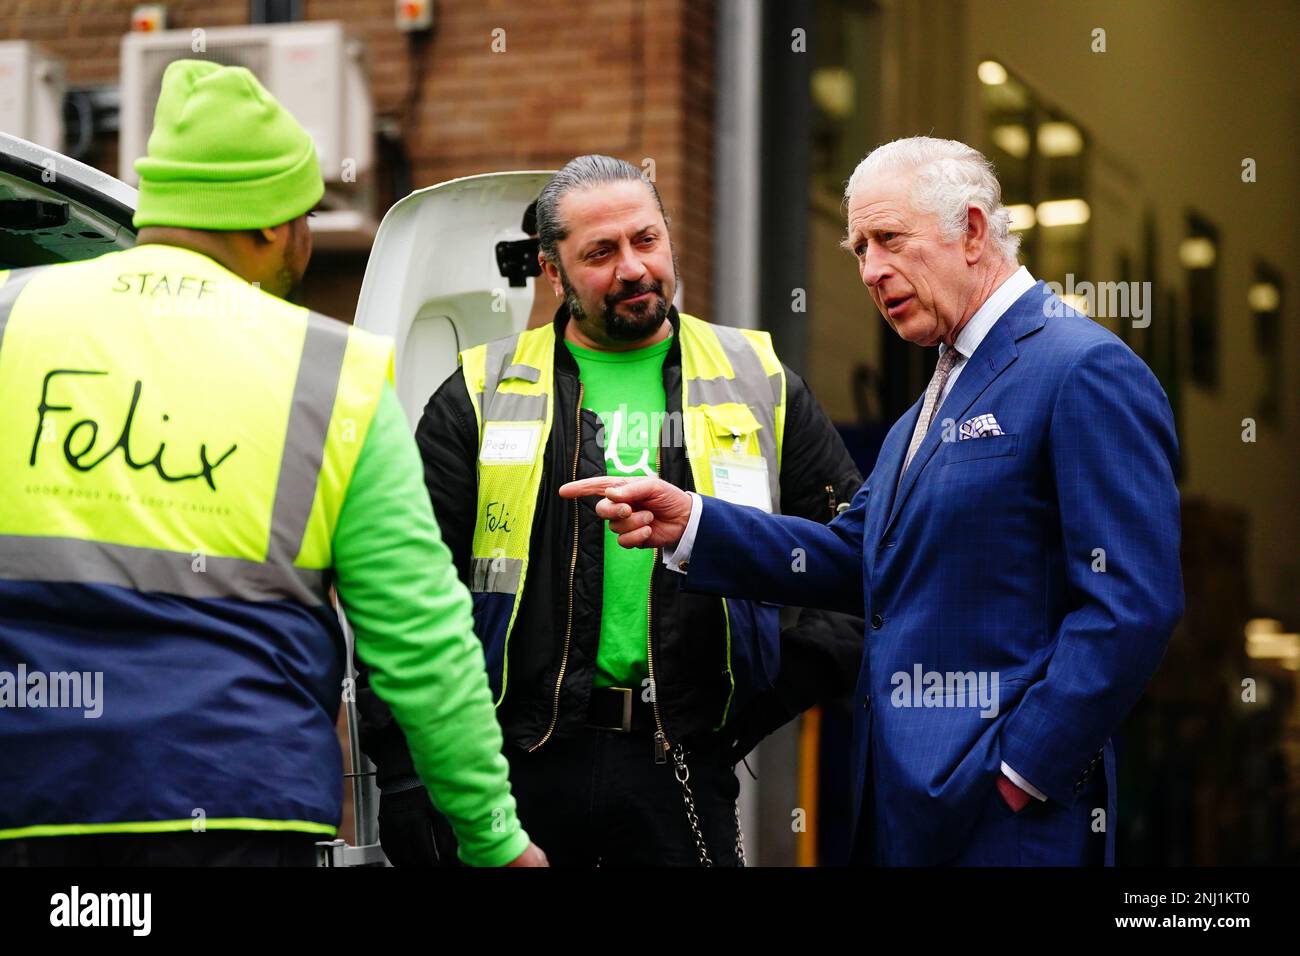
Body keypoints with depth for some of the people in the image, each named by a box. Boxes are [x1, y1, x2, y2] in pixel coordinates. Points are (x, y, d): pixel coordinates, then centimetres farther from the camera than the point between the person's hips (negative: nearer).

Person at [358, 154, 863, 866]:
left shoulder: (758, 385, 11)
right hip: (516, 765, 0)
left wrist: (789, 683, 3)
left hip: (684, 768, 1)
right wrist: (405, 775, -4)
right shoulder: (482, 397, 7)